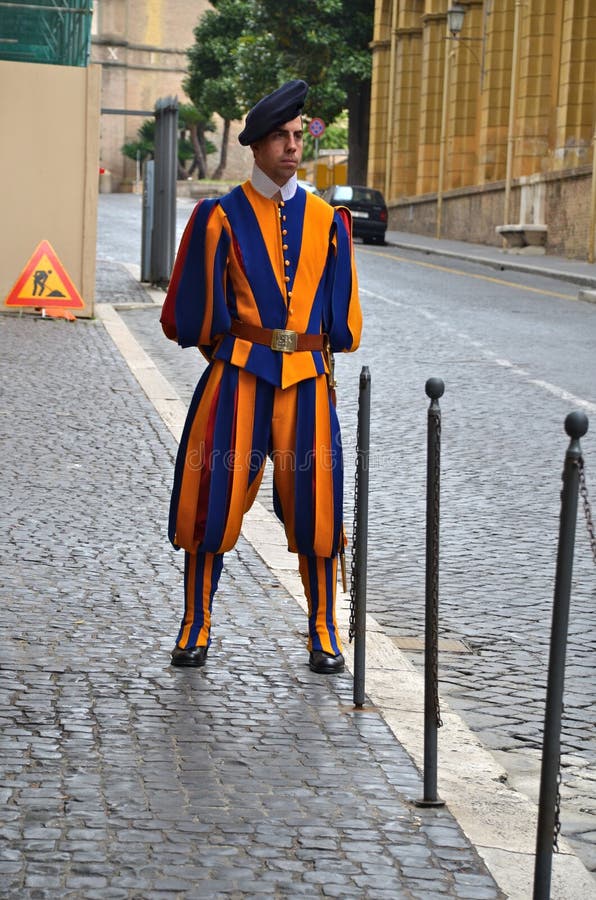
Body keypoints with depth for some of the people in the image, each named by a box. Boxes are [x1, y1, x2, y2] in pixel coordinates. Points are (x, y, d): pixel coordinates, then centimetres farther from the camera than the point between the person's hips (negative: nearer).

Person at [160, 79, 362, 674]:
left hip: (306, 378, 2)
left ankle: (324, 633, 14)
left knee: (312, 500, 2)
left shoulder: (327, 220, 8)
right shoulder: (223, 216, 0)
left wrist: (323, 351, 13)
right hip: (237, 376, -2)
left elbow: (342, 312, 14)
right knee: (215, 496, 0)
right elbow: (197, 309, 4)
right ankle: (196, 628, 13)